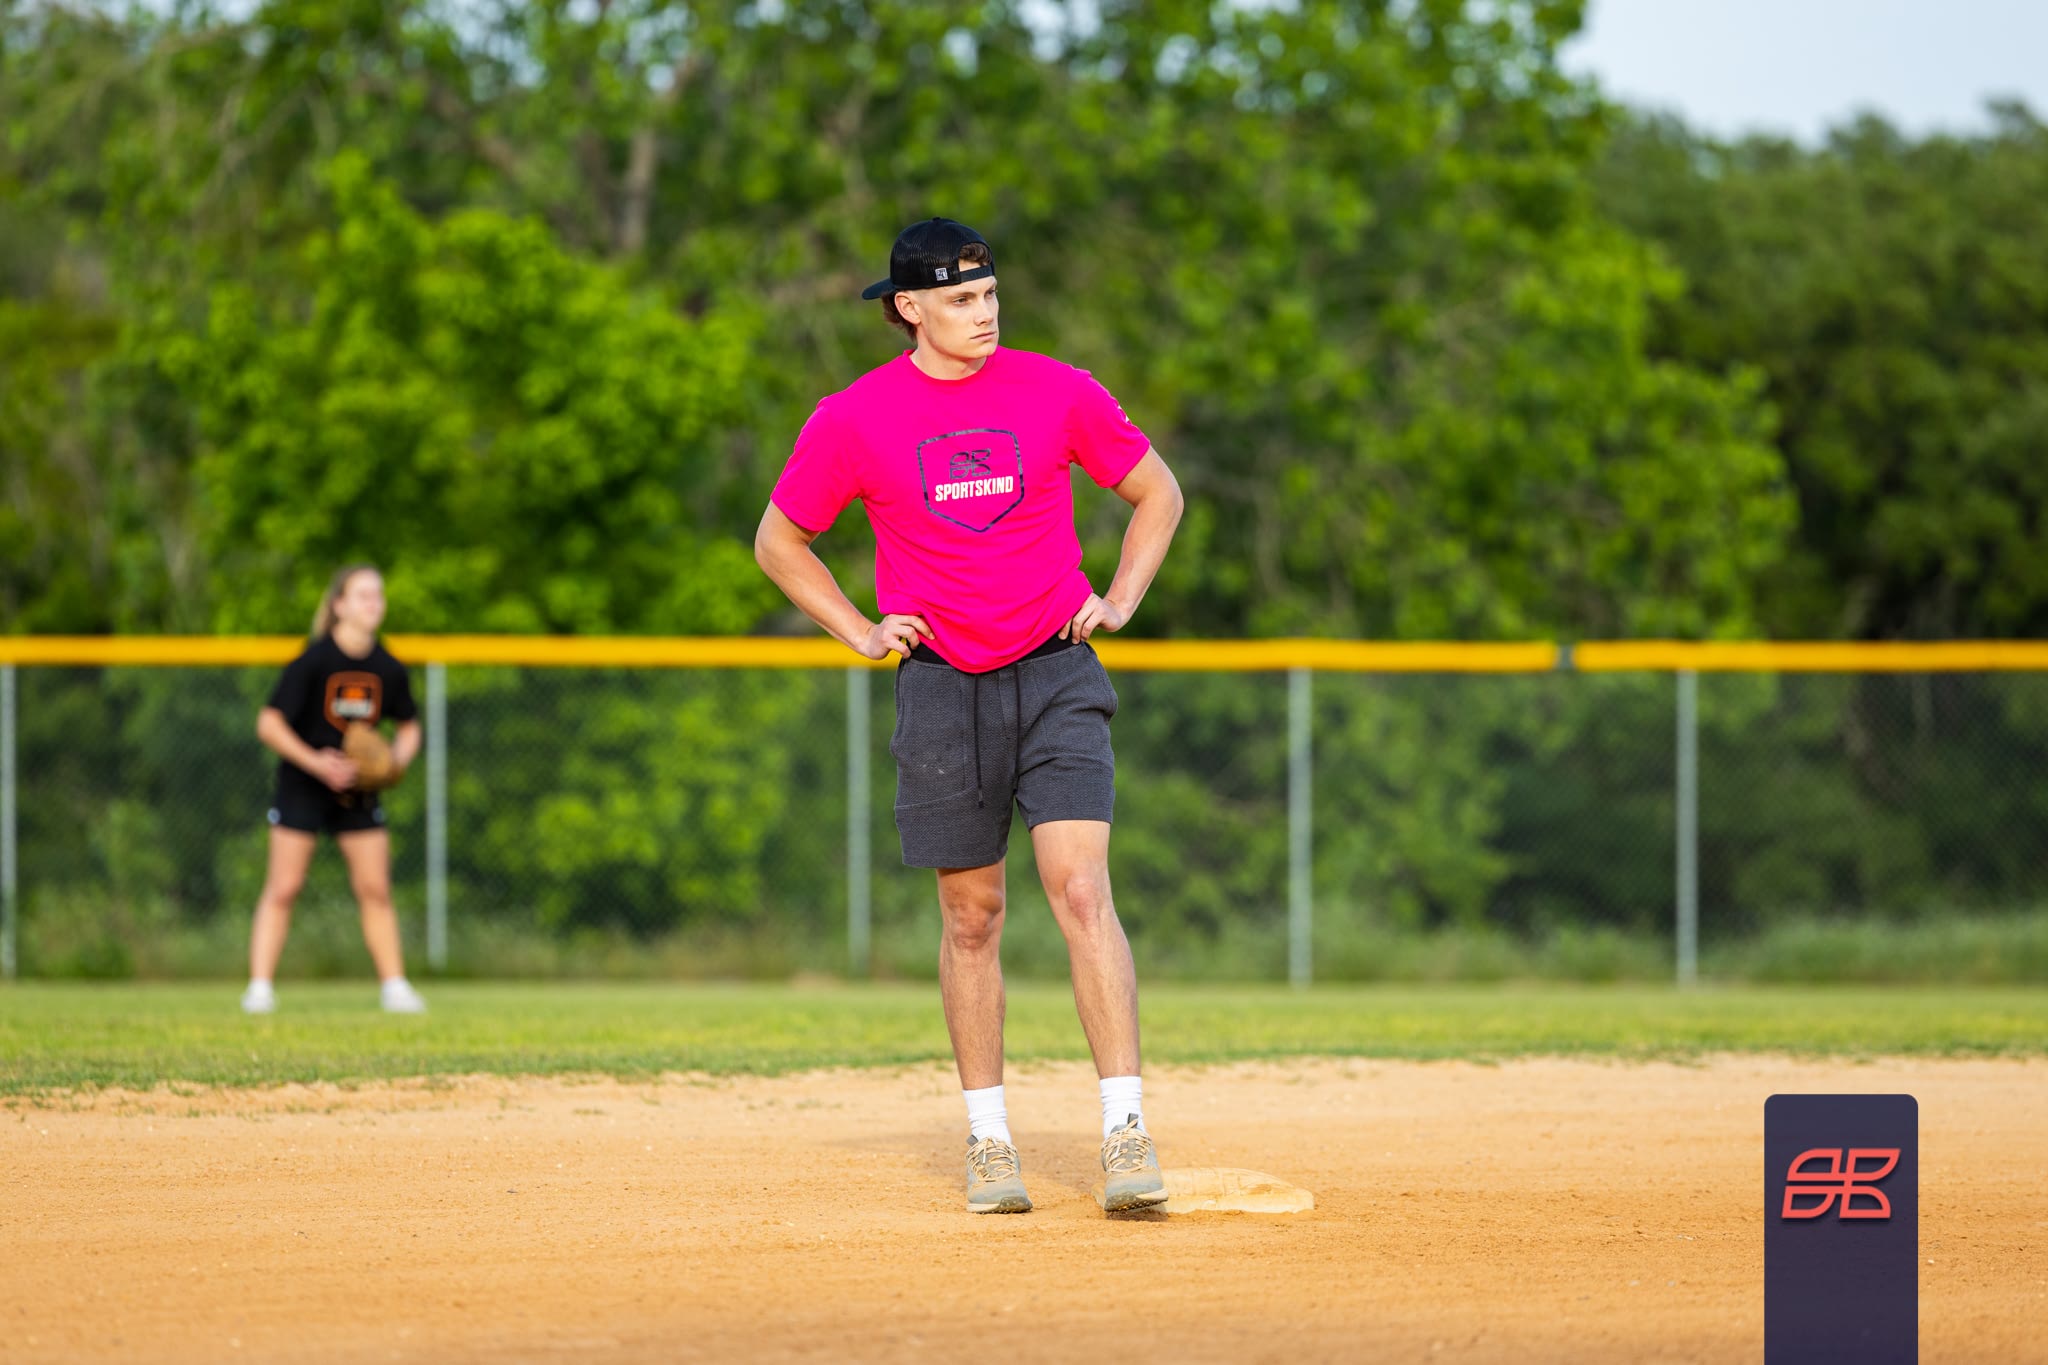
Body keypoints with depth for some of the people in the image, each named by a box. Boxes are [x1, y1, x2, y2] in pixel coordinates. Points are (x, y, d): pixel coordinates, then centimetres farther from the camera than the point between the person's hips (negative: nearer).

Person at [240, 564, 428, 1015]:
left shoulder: (388, 669, 0)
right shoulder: (312, 663, -15)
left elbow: (409, 725, 15)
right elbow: (269, 724, -16)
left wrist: (398, 758, -7)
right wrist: (315, 762, -25)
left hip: (358, 789, 4)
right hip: (303, 787, -4)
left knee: (375, 890, 2)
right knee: (283, 888, -5)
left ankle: (395, 986, 9)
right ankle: (259, 986, -3)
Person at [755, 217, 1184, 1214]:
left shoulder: (1058, 392, -1)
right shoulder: (852, 420, -2)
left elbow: (1158, 493, 13)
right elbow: (779, 541, 11)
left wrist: (1119, 600, 2)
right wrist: (861, 633, 2)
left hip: (1055, 674, -1)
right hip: (940, 684, 1)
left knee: (1081, 890, -14)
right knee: (970, 916, 6)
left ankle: (1125, 1133, -17)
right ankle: (989, 1142, 18)